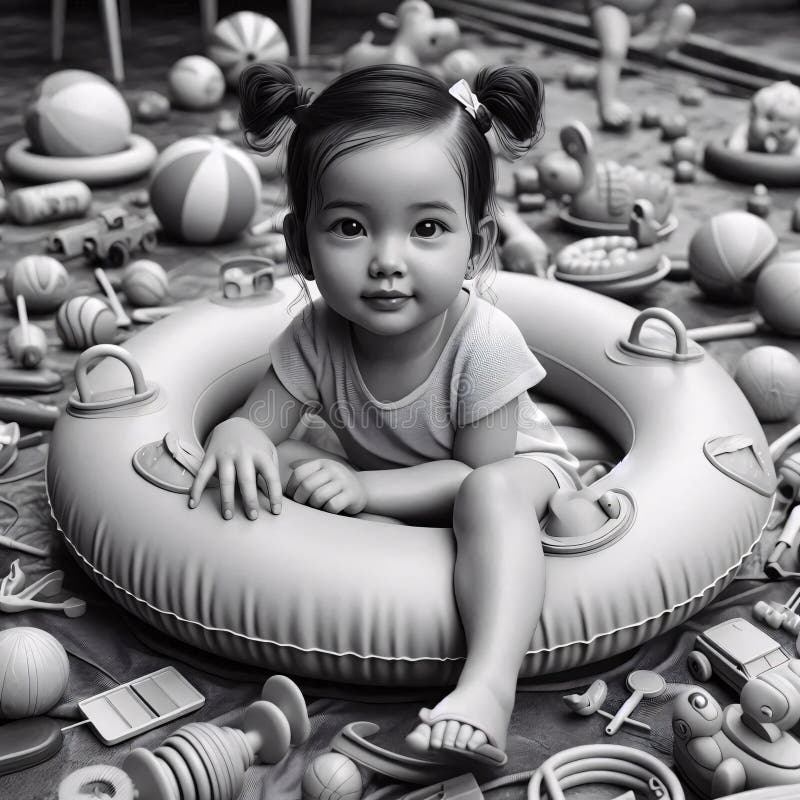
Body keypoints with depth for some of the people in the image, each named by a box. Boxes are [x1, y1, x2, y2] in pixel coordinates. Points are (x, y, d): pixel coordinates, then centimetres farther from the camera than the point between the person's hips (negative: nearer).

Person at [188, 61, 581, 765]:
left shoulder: (483, 343, -32)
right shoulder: (316, 336, -21)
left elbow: (481, 472, -27)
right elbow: (261, 420, -14)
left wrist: (366, 488, -39)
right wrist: (237, 435, -40)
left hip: (518, 471, -5)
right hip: (386, 486, 5)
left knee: (488, 497, -40)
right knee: (285, 463, -13)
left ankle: (489, 684, -48)